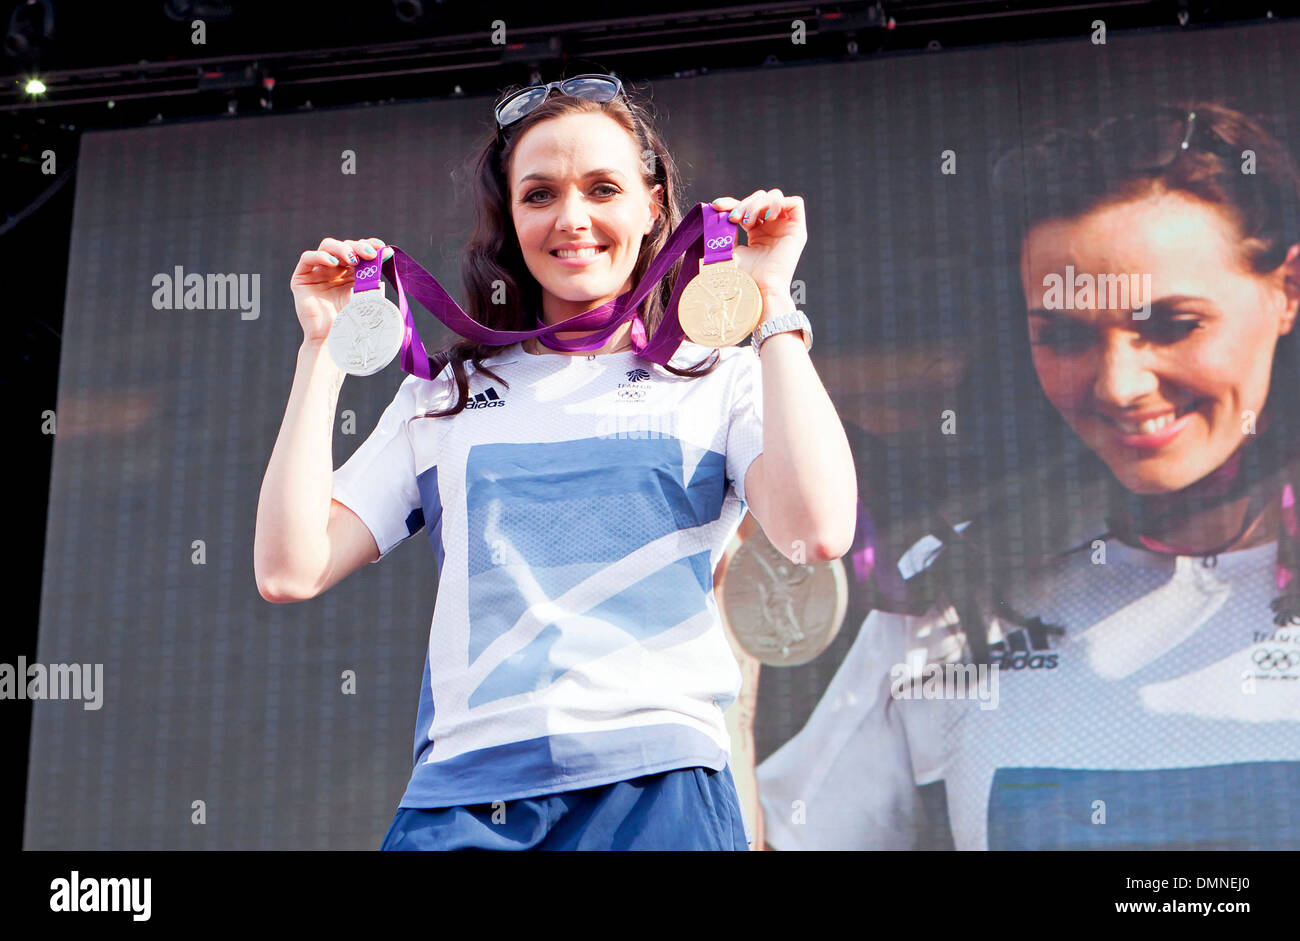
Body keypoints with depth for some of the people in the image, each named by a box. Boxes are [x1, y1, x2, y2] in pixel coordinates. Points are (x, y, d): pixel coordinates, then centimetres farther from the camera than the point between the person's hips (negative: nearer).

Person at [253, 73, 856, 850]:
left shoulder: (719, 378, 9)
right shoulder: (444, 394, 15)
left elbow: (818, 531, -11)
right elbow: (289, 570, 7)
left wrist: (773, 303, -4)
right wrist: (324, 349, 8)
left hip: (658, 783, -1)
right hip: (463, 794, 2)